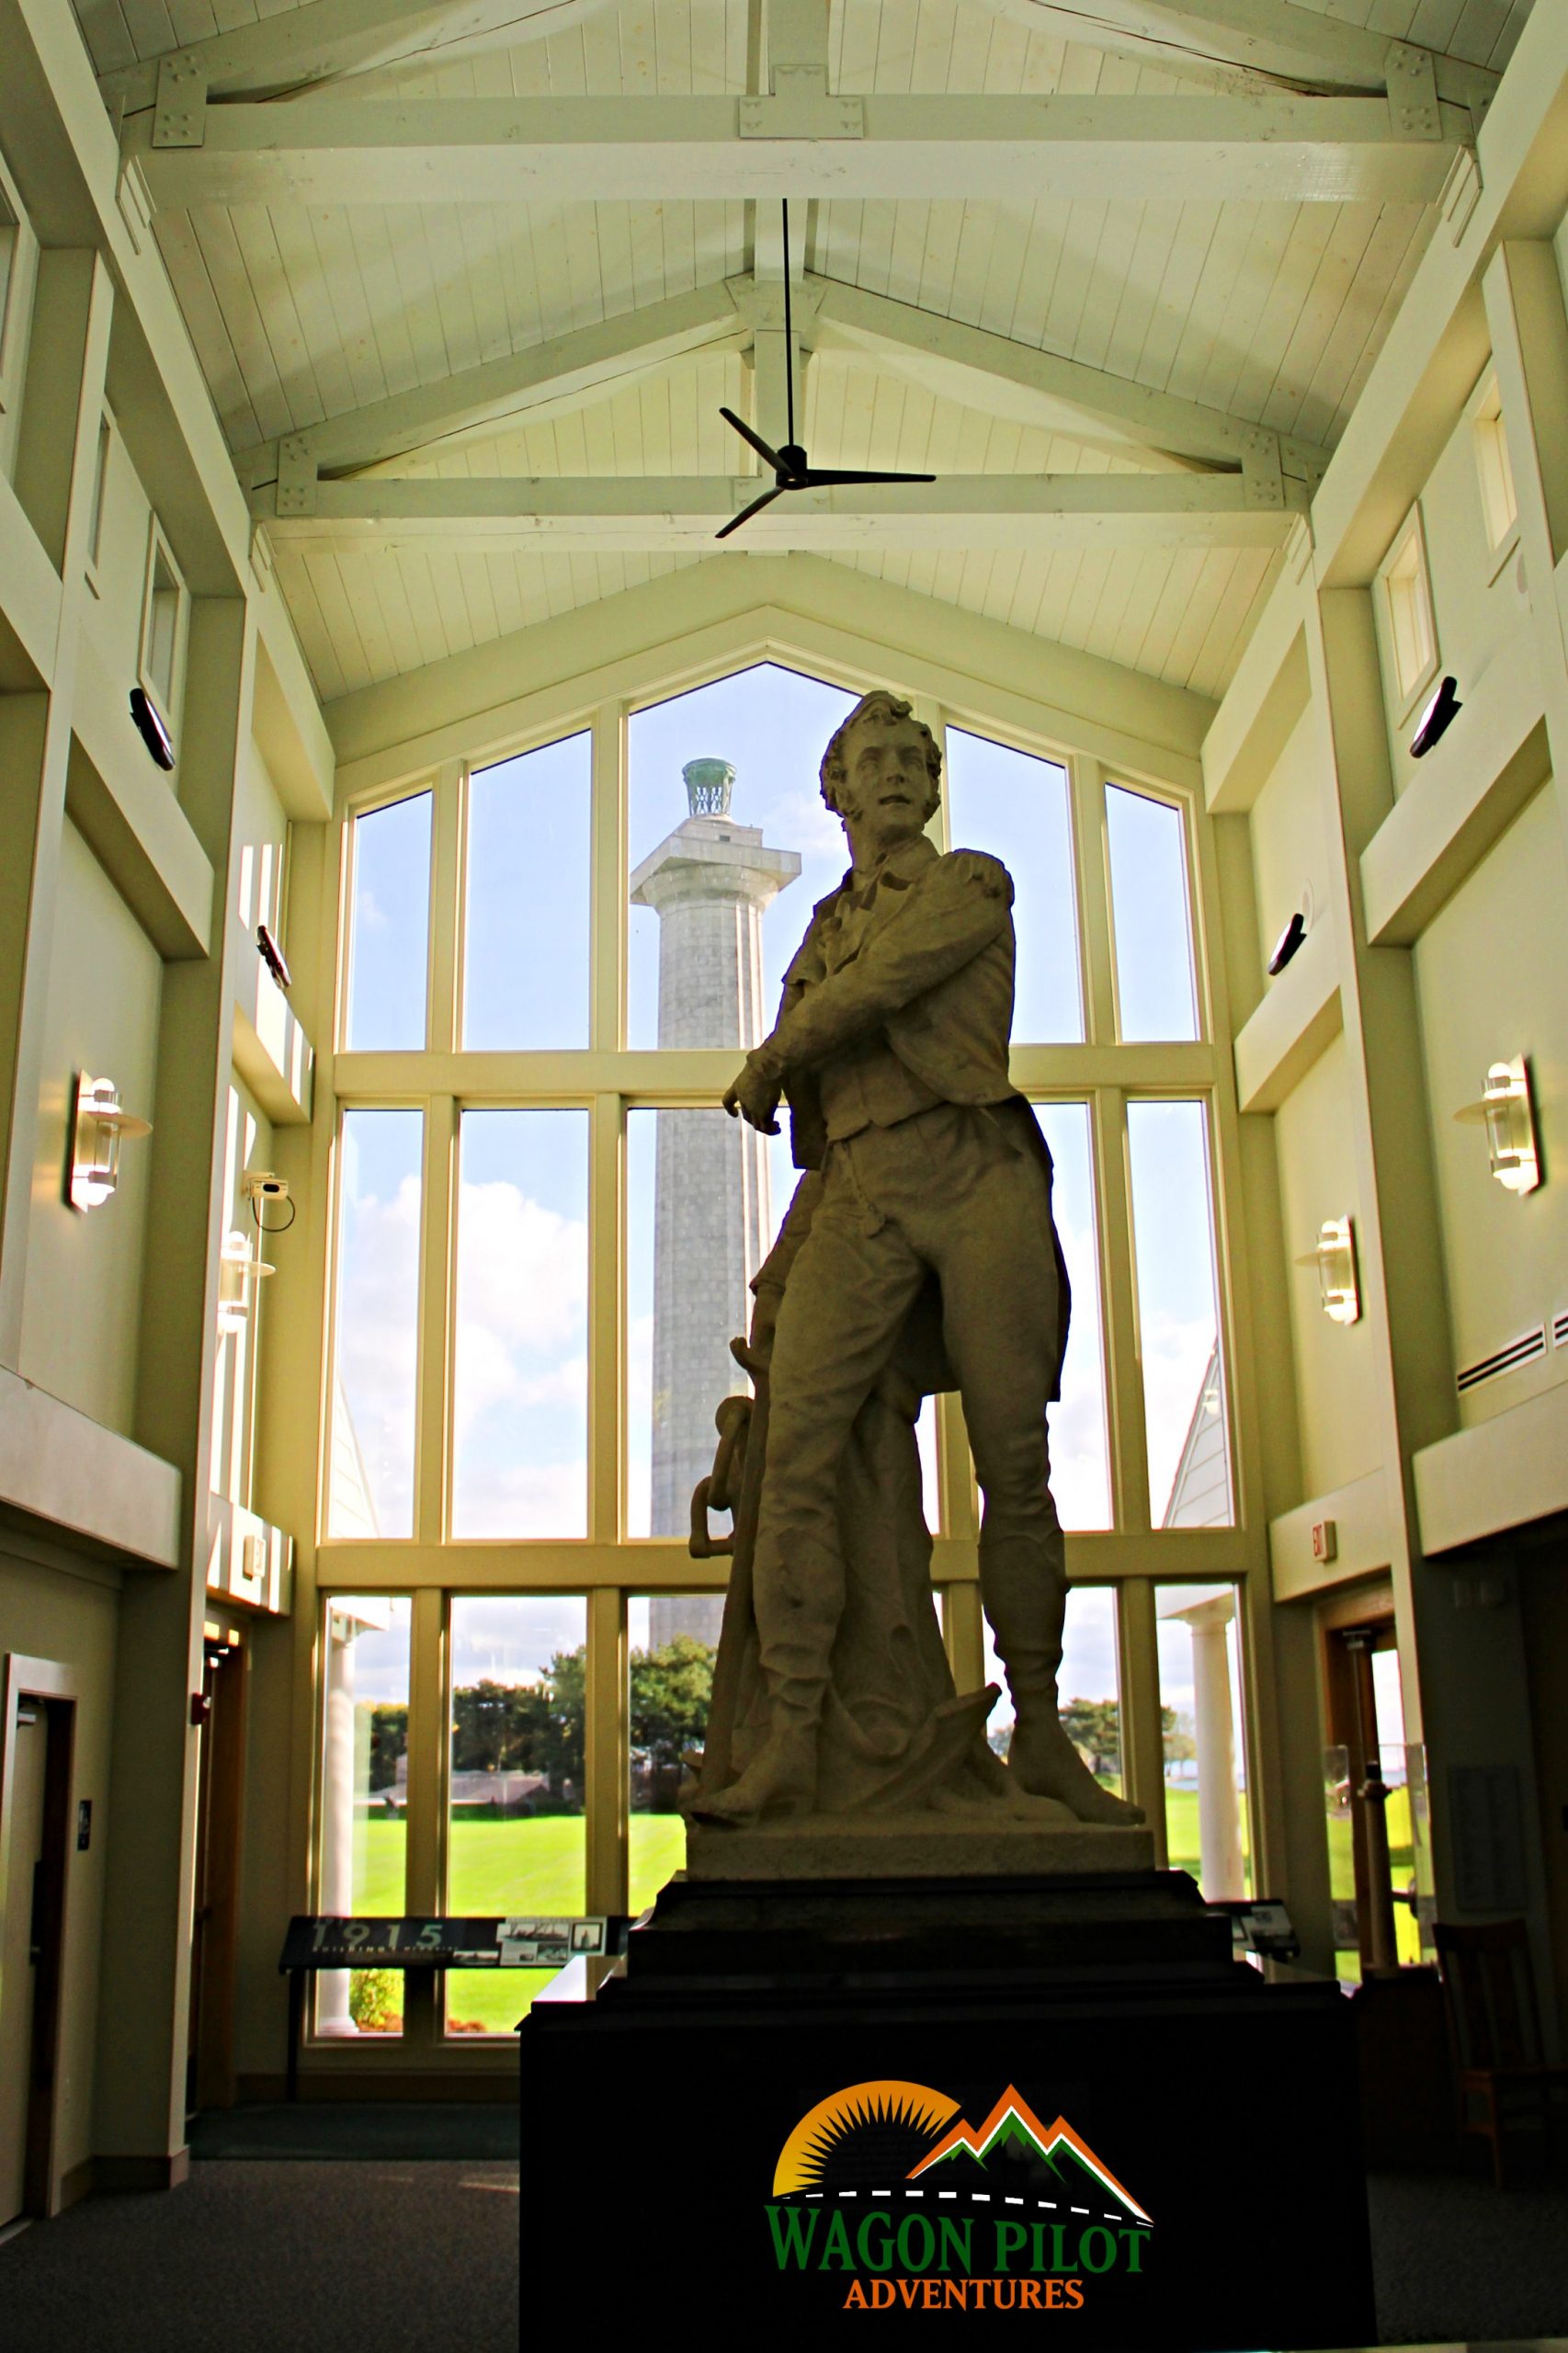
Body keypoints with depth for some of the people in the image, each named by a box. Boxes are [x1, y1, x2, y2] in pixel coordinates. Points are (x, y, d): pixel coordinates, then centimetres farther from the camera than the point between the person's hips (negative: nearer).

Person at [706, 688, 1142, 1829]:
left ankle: (1040, 1732, 9)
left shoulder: (974, 884, 13)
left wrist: (768, 1066, 9)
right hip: (860, 1196, 3)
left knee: (1016, 1467, -5)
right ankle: (790, 1749, -15)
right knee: (796, 1450, -15)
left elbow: (878, 988, -2)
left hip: (978, 1173, -3)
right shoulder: (826, 928, 27)